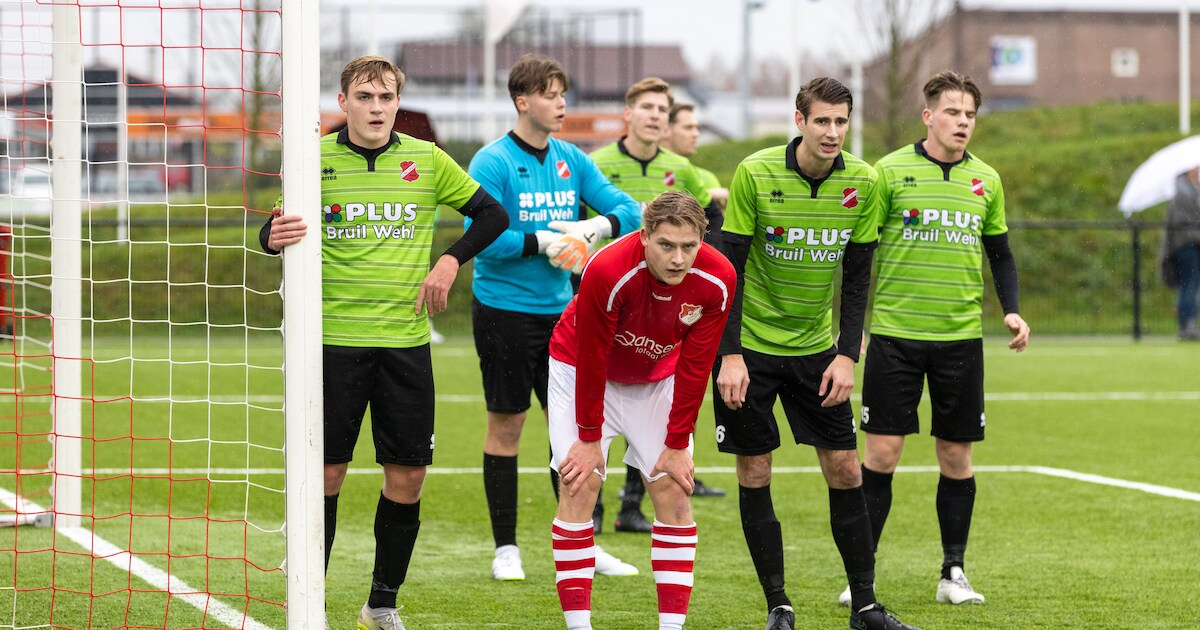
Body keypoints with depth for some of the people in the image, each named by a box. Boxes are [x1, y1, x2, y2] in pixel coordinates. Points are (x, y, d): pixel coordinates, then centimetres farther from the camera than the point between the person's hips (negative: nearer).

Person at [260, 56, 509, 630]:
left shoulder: (426, 160, 4)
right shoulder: (316, 159, -1)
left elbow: (492, 215, 14)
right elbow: (274, 231, 0)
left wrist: (450, 262, -1)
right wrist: (274, 236, -24)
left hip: (405, 341, 2)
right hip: (333, 339, -2)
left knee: (407, 474, 3)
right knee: (326, 472, -3)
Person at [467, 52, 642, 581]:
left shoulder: (572, 160, 8)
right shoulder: (493, 163, -10)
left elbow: (630, 210, 7)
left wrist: (594, 228, -13)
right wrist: (543, 242, -20)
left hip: (560, 310, 5)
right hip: (505, 311, -5)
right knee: (506, 426, 2)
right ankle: (505, 548, 10)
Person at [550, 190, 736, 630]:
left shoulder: (716, 281, -25)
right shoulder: (608, 271, -35)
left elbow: (694, 367, -15)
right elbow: (591, 359, -24)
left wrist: (677, 445, -11)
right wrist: (589, 439, -18)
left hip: (657, 378, 3)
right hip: (582, 371, -3)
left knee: (673, 489, -5)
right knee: (580, 486, -11)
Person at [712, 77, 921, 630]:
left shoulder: (862, 183, -5)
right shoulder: (755, 174, -15)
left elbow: (857, 277, 2)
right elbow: (730, 268, -11)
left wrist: (847, 355, -6)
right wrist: (730, 355, -16)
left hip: (817, 347, 3)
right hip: (751, 345, -3)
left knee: (845, 469, 0)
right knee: (754, 472, -2)